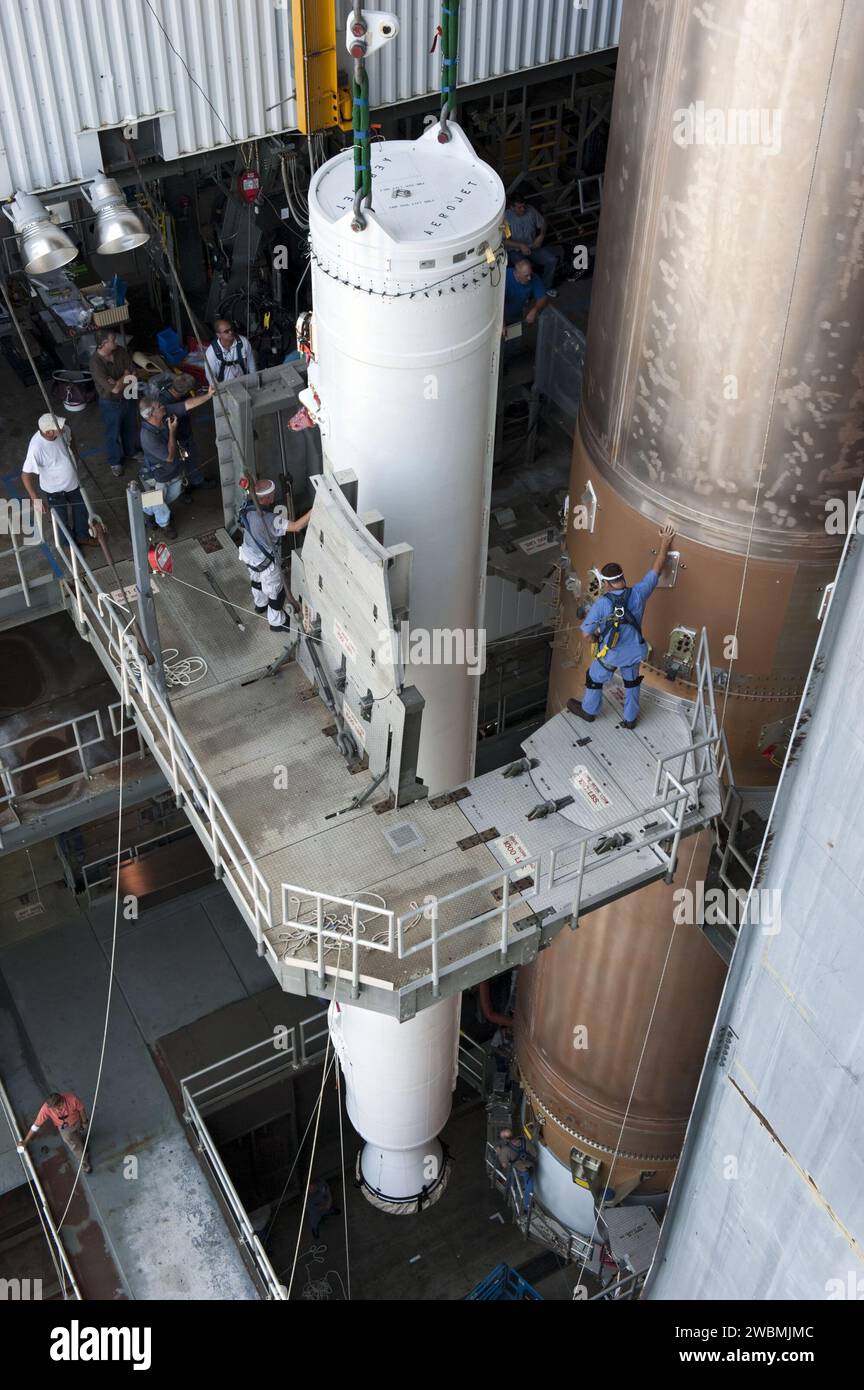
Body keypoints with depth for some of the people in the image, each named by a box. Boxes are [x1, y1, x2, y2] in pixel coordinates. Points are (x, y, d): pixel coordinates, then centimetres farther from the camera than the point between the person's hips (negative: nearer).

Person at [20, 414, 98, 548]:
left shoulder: (62, 430, -22)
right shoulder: (36, 448, -39)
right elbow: (25, 475, -30)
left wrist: (73, 452, 14)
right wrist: (35, 499, -31)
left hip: (73, 482, 6)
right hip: (54, 490, -5)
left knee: (81, 510, 27)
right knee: (63, 519, 21)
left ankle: (82, 536, 55)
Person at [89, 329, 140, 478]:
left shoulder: (120, 351, -14)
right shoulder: (95, 363, -32)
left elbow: (134, 375, -10)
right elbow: (114, 388, -33)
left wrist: (120, 381, -27)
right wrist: (126, 377, -18)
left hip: (128, 398, 5)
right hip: (110, 404, -5)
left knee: (131, 428, 27)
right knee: (113, 434, 17)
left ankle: (131, 452, 54)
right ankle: (115, 462, 41)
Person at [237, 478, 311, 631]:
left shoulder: (248, 507, -17)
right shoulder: (269, 520, -41)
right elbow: (297, 526, -43)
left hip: (249, 555, 7)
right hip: (265, 562, -7)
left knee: (256, 580, 35)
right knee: (276, 592, 18)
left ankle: (260, 604, 63)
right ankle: (277, 622, 38)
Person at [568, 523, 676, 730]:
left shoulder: (601, 604, -25)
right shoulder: (638, 594, -17)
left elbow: (586, 634, -18)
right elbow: (656, 570, -3)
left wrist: (598, 634, 6)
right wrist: (665, 544, 9)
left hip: (611, 655, -3)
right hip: (634, 653, 3)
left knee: (595, 679, 26)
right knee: (631, 682, 29)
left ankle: (588, 710, 48)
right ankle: (630, 718, 43)